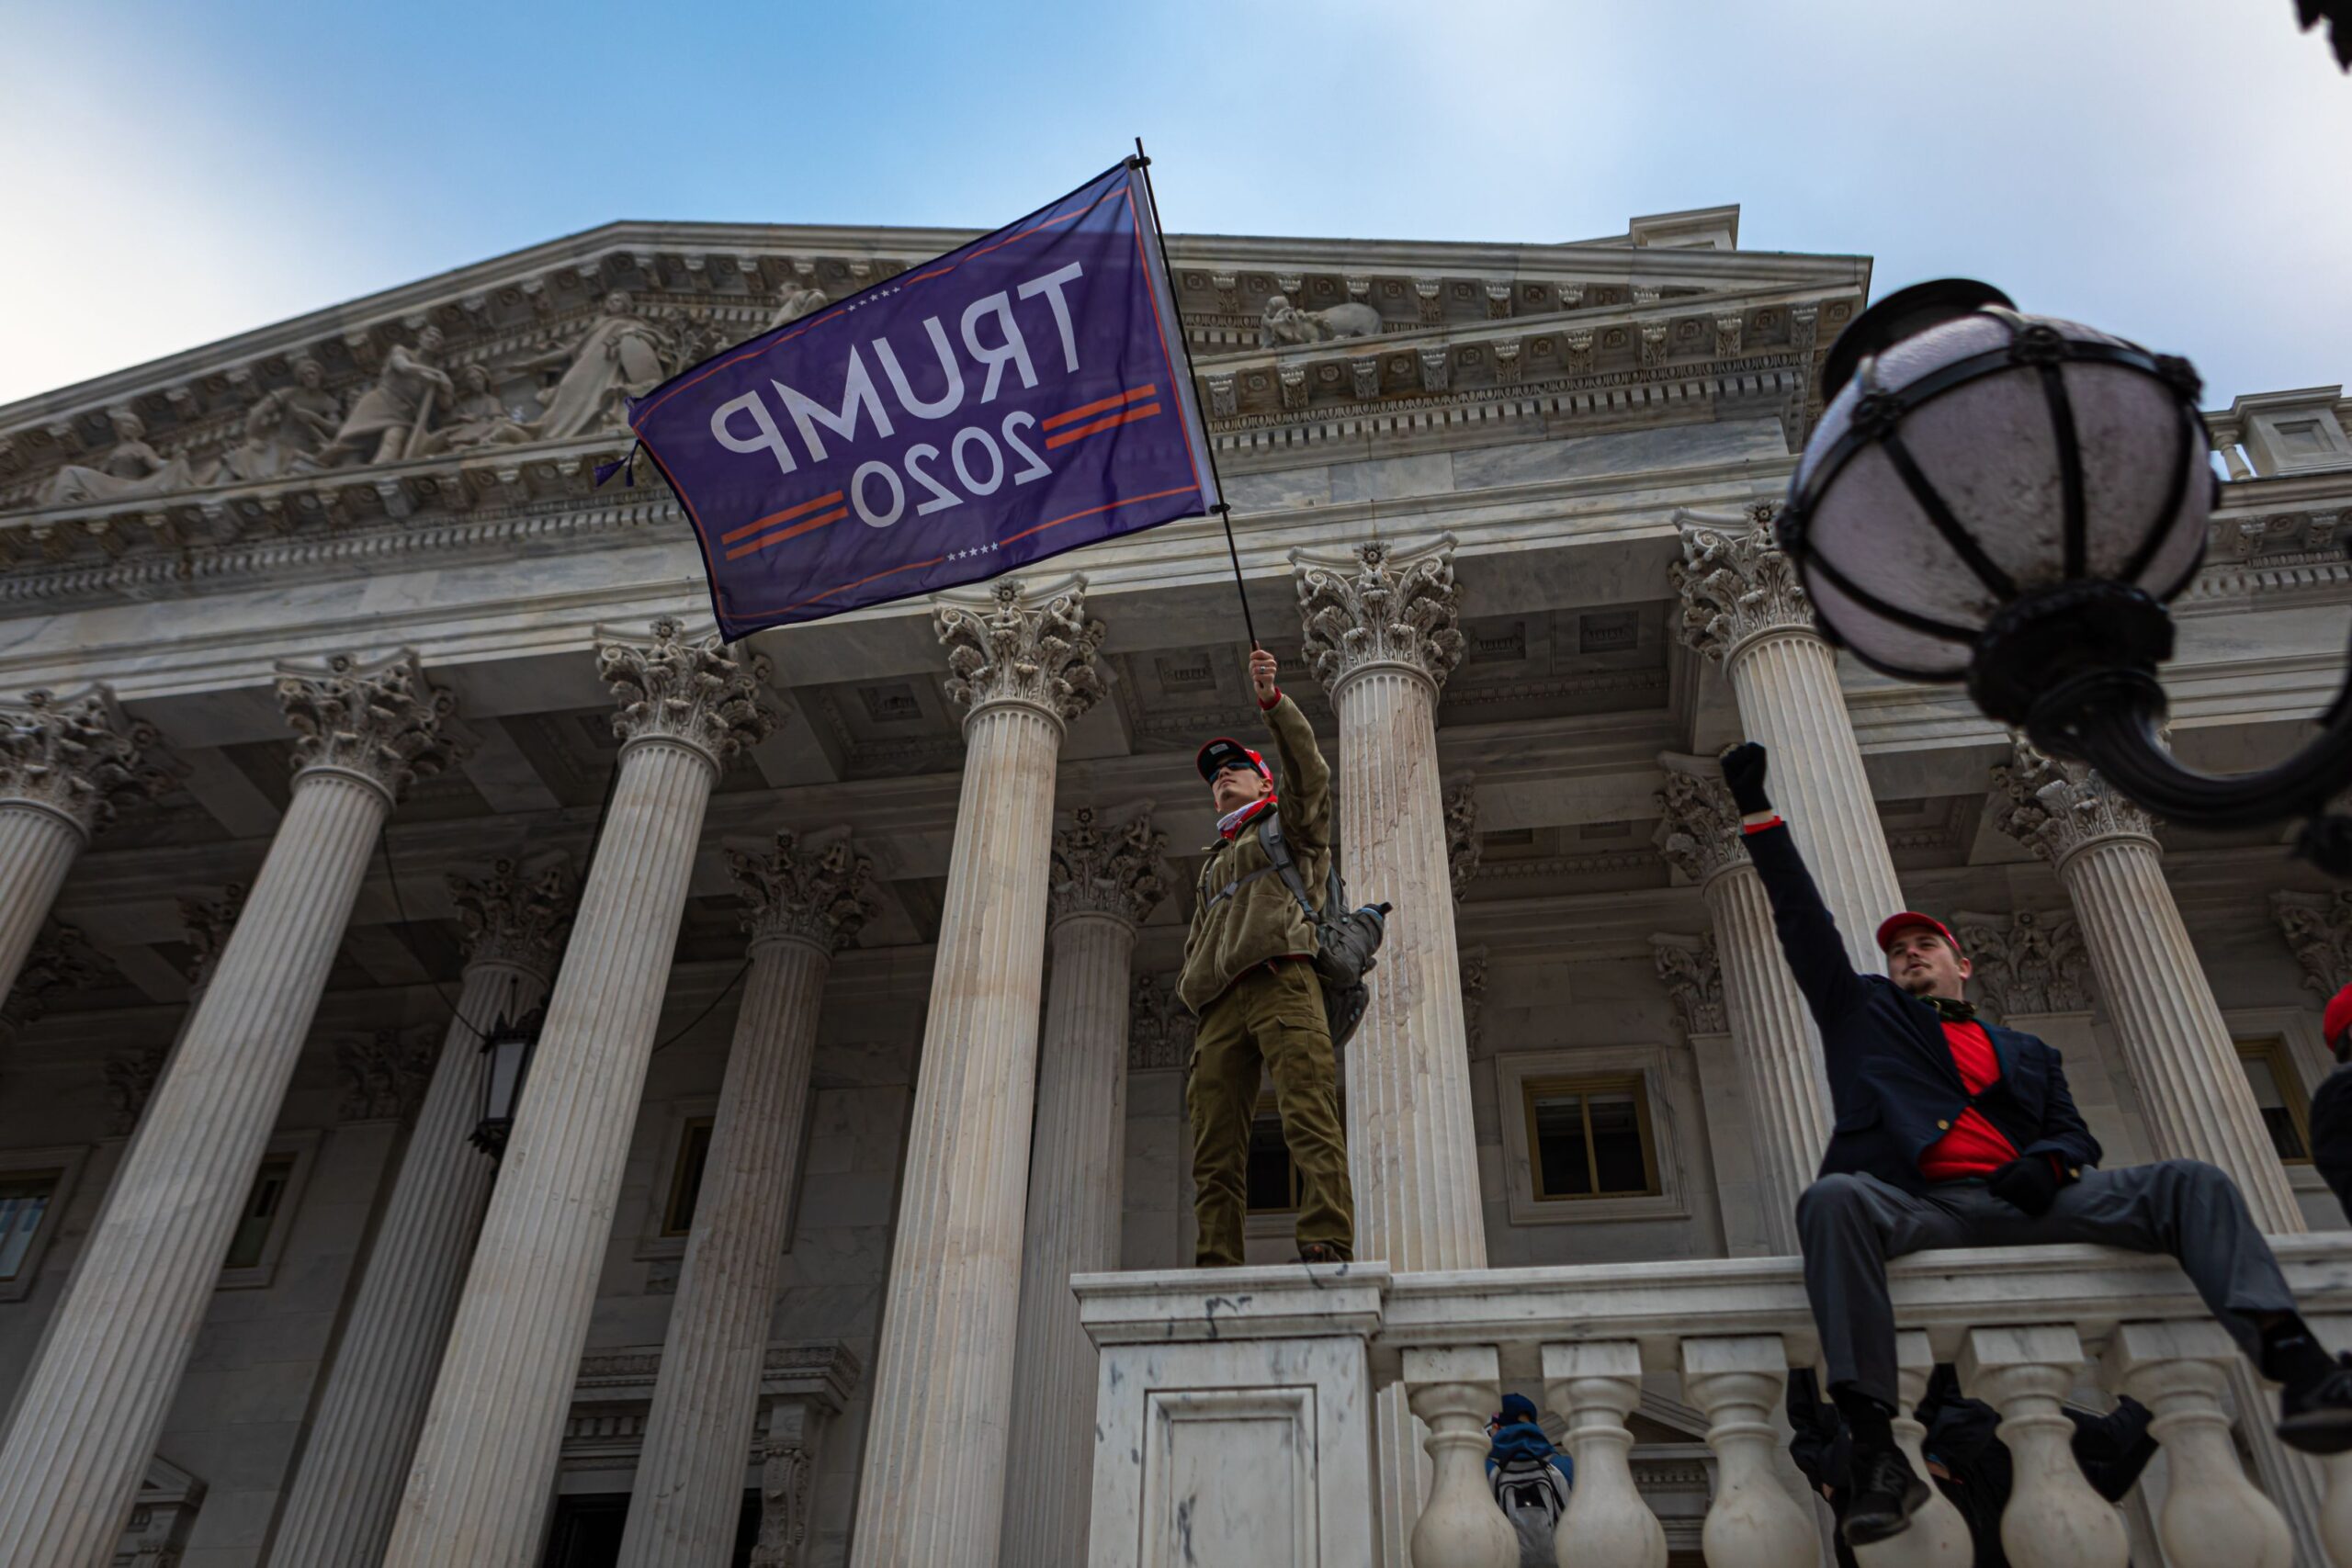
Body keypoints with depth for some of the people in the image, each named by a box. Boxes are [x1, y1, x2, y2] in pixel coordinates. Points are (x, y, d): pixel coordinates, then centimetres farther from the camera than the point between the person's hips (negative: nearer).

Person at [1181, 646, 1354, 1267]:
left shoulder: (1289, 826, 23)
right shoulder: (1212, 866, 39)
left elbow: (1308, 771, 2)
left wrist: (1272, 700, -11)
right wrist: (1191, 987, 12)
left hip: (1280, 981, -5)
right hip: (1219, 1005, 6)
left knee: (1310, 1119, -20)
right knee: (1216, 1147, -7)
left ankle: (1328, 1244, -29)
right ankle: (1216, 1268, -12)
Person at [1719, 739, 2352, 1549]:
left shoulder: (2025, 1053, 32)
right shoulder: (1864, 1012, 25)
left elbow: (2076, 1133, 21)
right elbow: (1803, 919, 20)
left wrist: (2048, 1159, -5)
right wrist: (1758, 811, 16)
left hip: (2018, 1201, 3)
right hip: (1916, 1203, -3)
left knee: (2189, 1182, -15)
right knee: (1834, 1197, -38)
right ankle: (1874, 1445, -46)